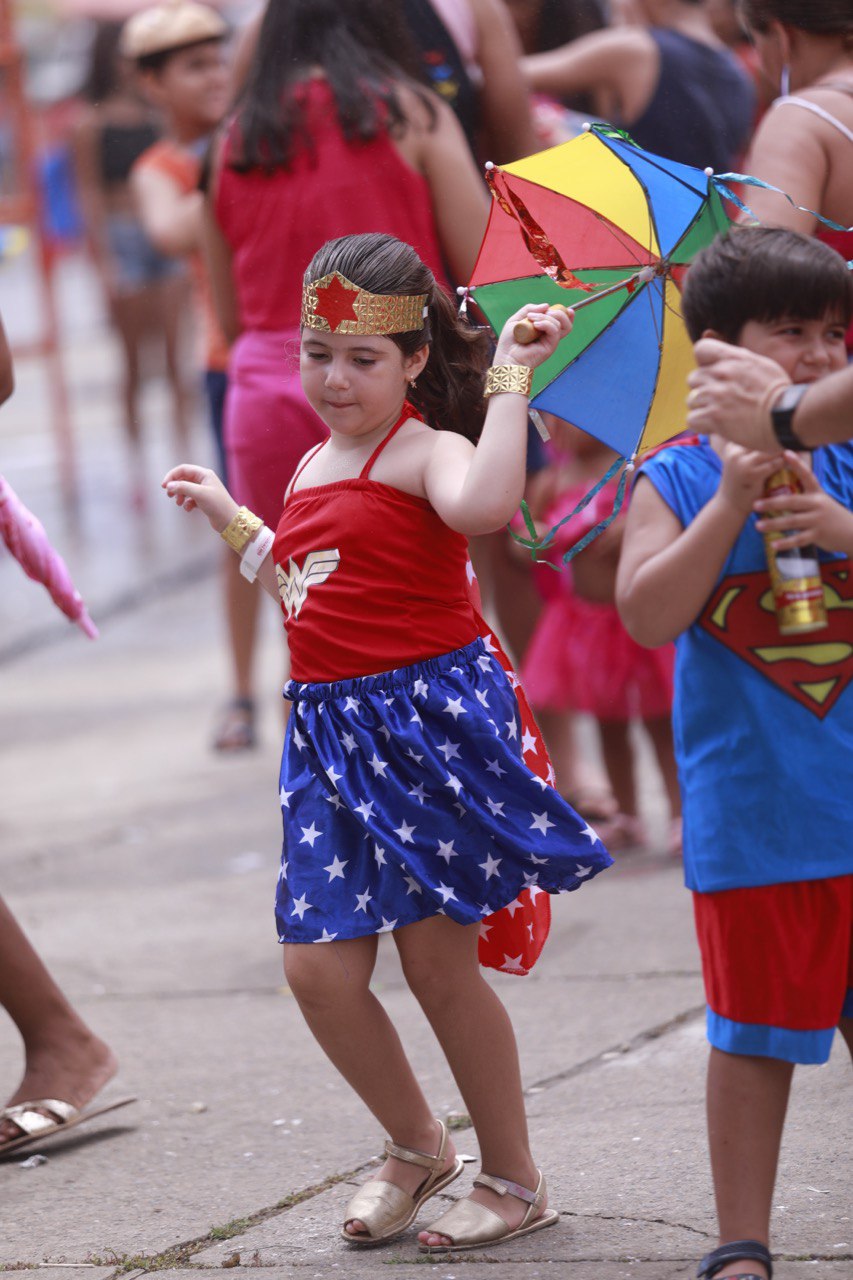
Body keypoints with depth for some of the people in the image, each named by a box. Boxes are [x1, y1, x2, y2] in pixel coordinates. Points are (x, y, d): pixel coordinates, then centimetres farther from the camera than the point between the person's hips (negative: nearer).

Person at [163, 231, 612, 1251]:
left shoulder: (423, 451, -11)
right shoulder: (314, 469, 15)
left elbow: (482, 503, -37)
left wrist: (511, 375, -31)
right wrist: (234, 521, 27)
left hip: (426, 714, -7)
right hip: (334, 733, 7)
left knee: (437, 958, -1)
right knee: (318, 966, 3)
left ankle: (514, 1181, 16)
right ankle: (413, 1147, 27)